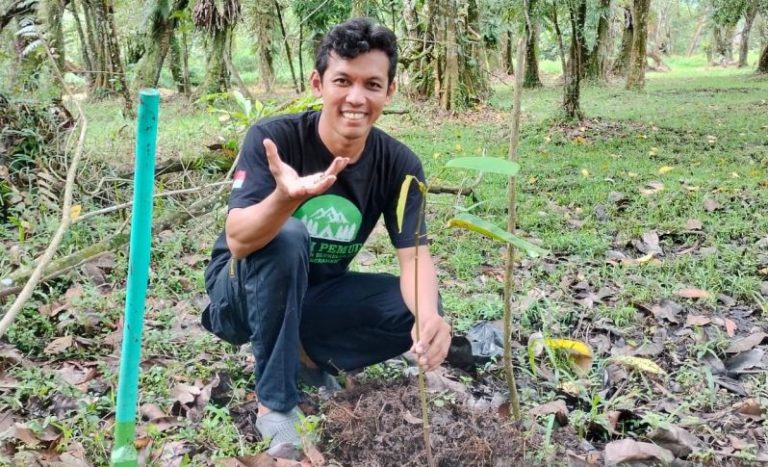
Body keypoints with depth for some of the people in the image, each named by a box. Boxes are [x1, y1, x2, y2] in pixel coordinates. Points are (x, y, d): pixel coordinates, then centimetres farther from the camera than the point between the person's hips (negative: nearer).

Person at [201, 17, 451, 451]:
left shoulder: (399, 164, -12)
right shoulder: (272, 137, -24)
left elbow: (414, 254, -20)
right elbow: (237, 241, -34)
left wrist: (430, 316, -42)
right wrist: (285, 197, -56)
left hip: (318, 295, 4)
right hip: (241, 294, -3)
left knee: (421, 311, -19)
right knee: (288, 237, -36)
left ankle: (307, 355, 0)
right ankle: (275, 405, -22)